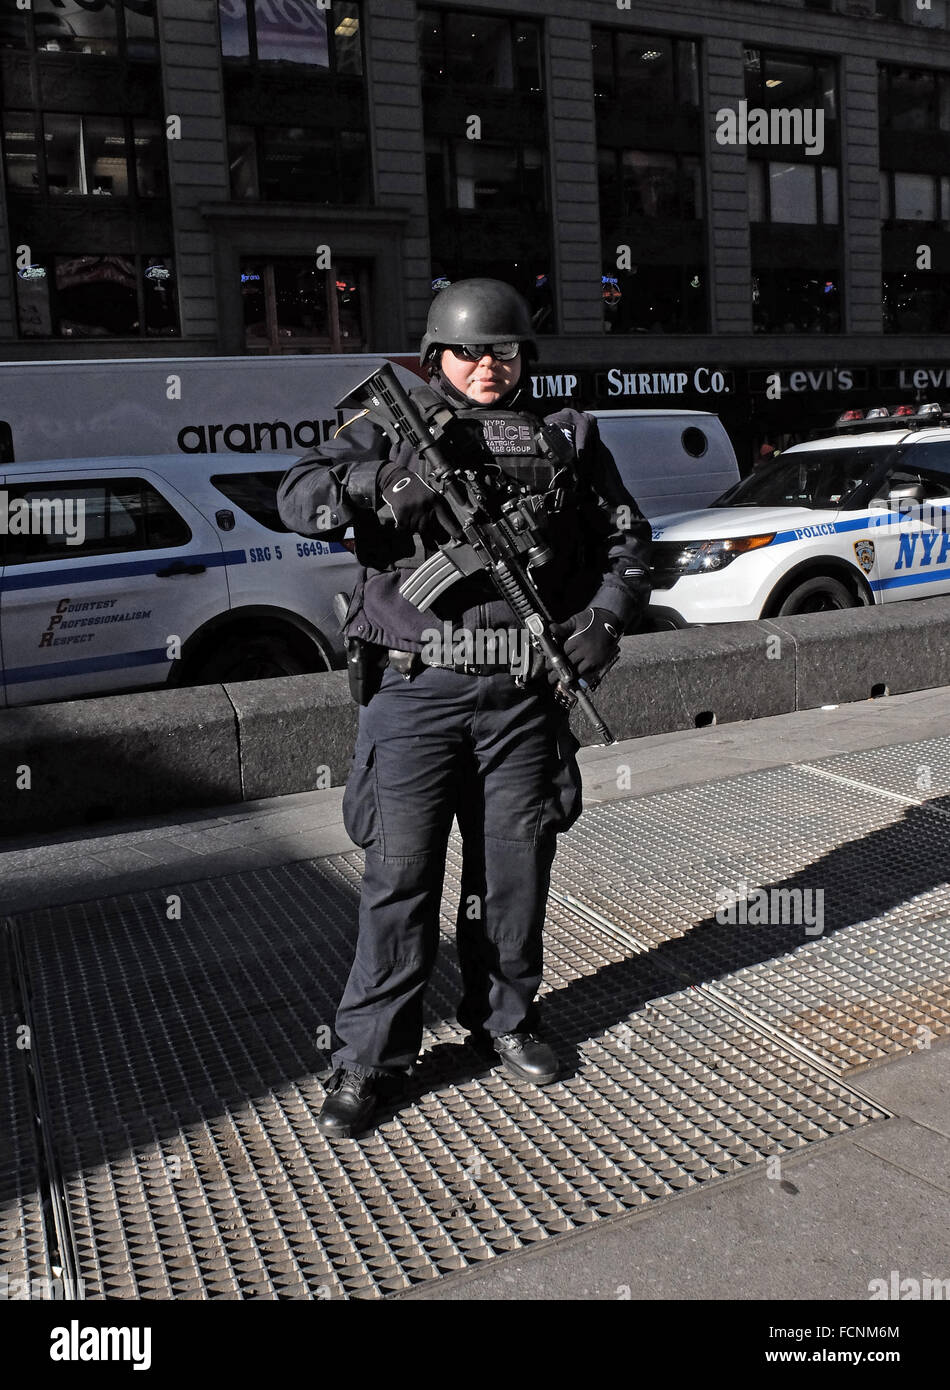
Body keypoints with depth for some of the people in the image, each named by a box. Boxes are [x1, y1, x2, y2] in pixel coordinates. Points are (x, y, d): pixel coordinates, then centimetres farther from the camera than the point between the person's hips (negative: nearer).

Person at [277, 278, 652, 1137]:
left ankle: (504, 1019, 33)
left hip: (524, 695, 2)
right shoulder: (395, 427, 5)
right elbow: (298, 501, -5)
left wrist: (606, 617, -3)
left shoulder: (567, 439, 11)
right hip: (418, 688, -2)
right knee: (400, 874, 1)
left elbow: (627, 539, 15)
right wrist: (383, 483, -24)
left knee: (516, 865, 12)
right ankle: (370, 1057, 14)